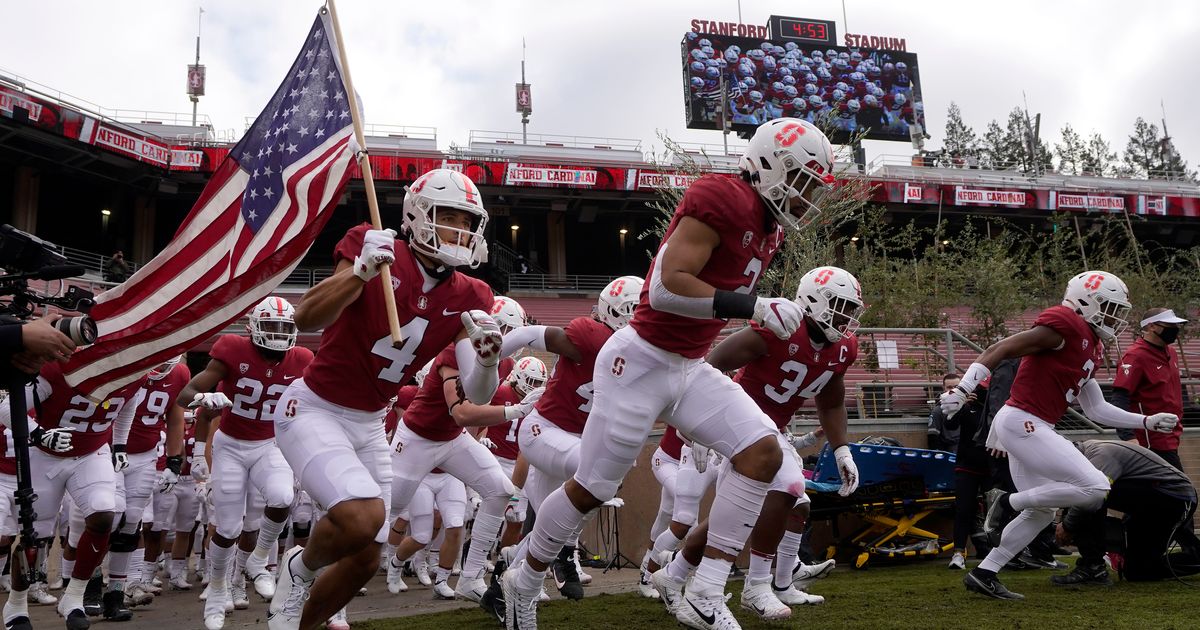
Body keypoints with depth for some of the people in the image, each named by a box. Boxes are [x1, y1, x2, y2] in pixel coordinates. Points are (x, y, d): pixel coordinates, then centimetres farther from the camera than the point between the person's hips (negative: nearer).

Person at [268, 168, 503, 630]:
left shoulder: (466, 298, -4)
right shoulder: (376, 251, -18)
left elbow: (477, 394, -9)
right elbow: (306, 319, -29)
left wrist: (487, 358, -30)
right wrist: (361, 271, -42)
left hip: (369, 425, 6)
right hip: (314, 411, -6)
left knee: (365, 560, 9)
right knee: (364, 516, -29)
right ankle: (300, 568, 5)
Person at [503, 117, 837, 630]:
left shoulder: (769, 229, 10)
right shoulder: (722, 199, -19)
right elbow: (667, 288, -27)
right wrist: (755, 307, -27)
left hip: (690, 368, 9)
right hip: (640, 361, -9)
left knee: (763, 452, -7)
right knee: (592, 488, 2)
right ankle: (523, 583, 26)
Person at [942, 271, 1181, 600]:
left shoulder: (1091, 348, 19)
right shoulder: (1065, 325, -11)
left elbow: (1096, 409, 25)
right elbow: (999, 349, -17)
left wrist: (1147, 422, 23)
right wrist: (962, 389, -25)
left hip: (1028, 428, 11)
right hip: (1022, 423, -11)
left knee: (1041, 512, 18)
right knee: (1094, 488, -12)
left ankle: (982, 574, 20)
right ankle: (1013, 501, -2)